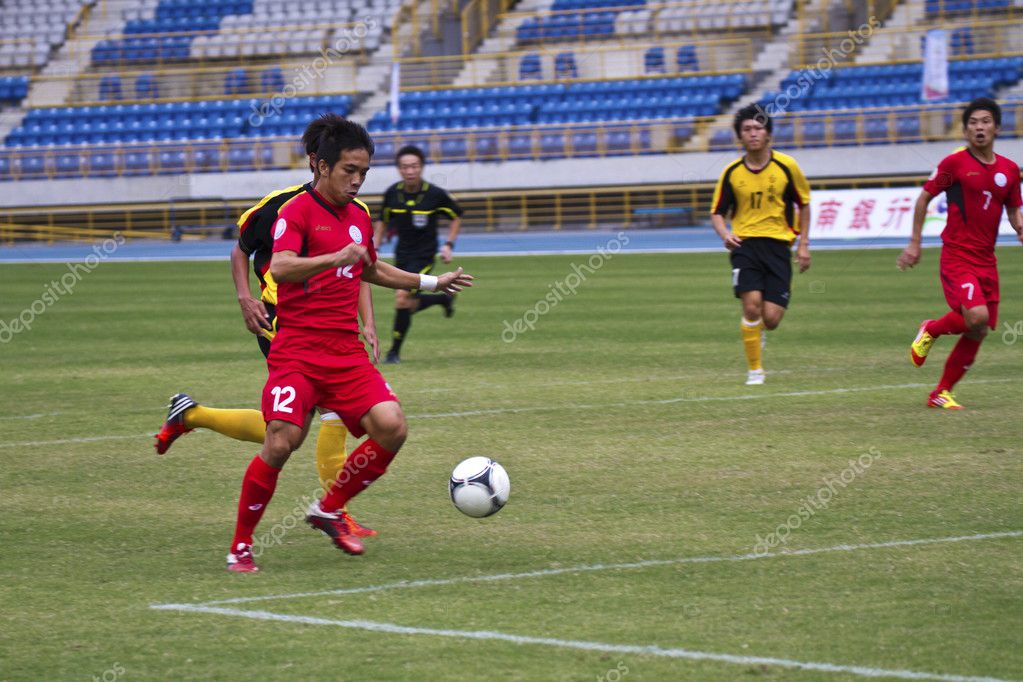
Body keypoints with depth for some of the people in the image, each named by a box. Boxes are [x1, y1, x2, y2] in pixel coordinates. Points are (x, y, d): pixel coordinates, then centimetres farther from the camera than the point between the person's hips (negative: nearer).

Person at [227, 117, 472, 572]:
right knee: (281, 442, -19)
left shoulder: (360, 216, 16)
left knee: (391, 428, -12)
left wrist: (430, 283, 40)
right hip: (297, 350, -6)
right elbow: (280, 266, -24)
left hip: (346, 352, 6)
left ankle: (329, 509, 9)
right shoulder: (298, 210, -6)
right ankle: (241, 546, -2)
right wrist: (337, 257, -36)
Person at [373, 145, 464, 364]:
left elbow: (456, 216, 3)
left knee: (402, 298, -19)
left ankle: (395, 352, -6)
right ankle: (444, 299, 40)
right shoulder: (392, 193, -5)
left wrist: (448, 245, -7)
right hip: (402, 254, 5)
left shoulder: (435, 194, -14)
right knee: (409, 306, 9)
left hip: (424, 255, -5)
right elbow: (383, 221, 12)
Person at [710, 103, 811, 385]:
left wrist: (803, 243, 7)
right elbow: (717, 212, 9)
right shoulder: (732, 172, 1)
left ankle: (757, 331, 33)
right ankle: (754, 370, -3)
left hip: (778, 245, 0)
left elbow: (803, 204, 12)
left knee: (771, 318, -7)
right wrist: (725, 234, -13)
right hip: (745, 245, 0)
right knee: (752, 305, -19)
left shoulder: (786, 166, 0)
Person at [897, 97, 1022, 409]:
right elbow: (924, 198, 3)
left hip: (986, 260, 6)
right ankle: (931, 330, 6)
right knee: (976, 316, -25)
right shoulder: (954, 163, -6)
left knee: (978, 332, 4)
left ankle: (941, 393, 16)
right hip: (956, 255, -6)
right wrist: (914, 243, 1)